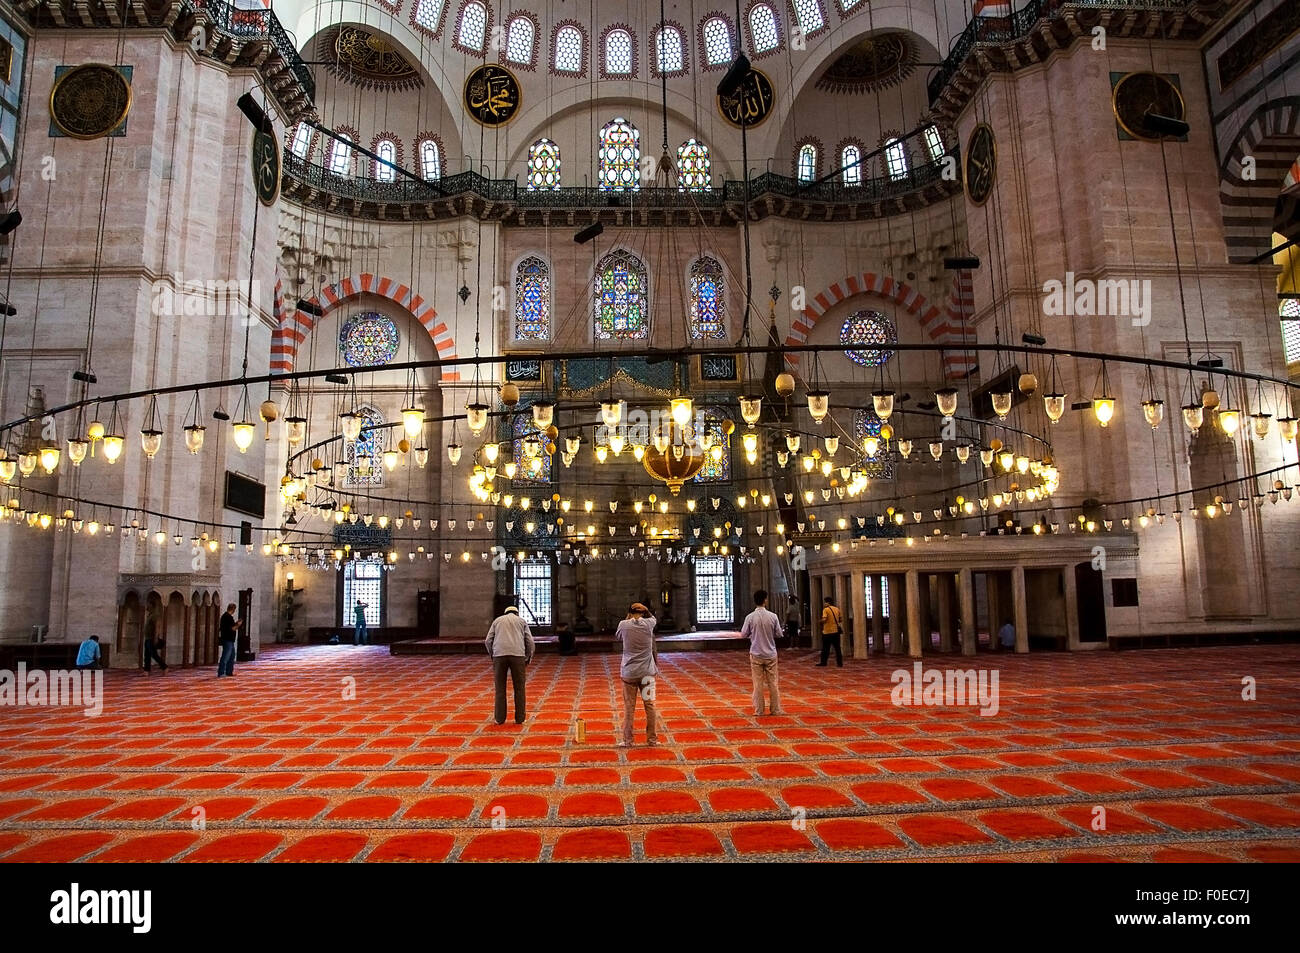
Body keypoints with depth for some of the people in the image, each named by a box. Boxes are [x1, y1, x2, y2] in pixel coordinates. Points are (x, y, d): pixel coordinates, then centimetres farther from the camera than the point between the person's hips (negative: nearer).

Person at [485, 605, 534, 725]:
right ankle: (519, 717, 9)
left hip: (499, 655, 1)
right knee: (519, 688, 8)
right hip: (517, 655, -1)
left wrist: (493, 656, 27)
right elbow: (530, 643, 10)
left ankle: (500, 718, 10)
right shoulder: (522, 621, 19)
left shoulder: (497, 620, 22)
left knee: (500, 688, 9)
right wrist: (528, 659, 23)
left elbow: (488, 641, 12)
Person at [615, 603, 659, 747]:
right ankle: (651, 739, 14)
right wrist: (645, 610, 26)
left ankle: (627, 740, 7)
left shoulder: (624, 624, -4)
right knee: (649, 705, 9)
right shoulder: (649, 623, -2)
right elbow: (654, 618, 22)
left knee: (629, 707, 4)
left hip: (629, 672, -1)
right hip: (647, 672, 1)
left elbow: (617, 638, 17)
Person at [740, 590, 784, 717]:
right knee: (772, 683, 11)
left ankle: (758, 711, 10)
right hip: (771, 654, 1)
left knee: (758, 684, 6)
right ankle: (776, 710, 17)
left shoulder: (750, 617, -11)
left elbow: (743, 635, -3)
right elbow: (778, 634, -1)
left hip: (756, 655, -1)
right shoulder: (773, 616, -8)